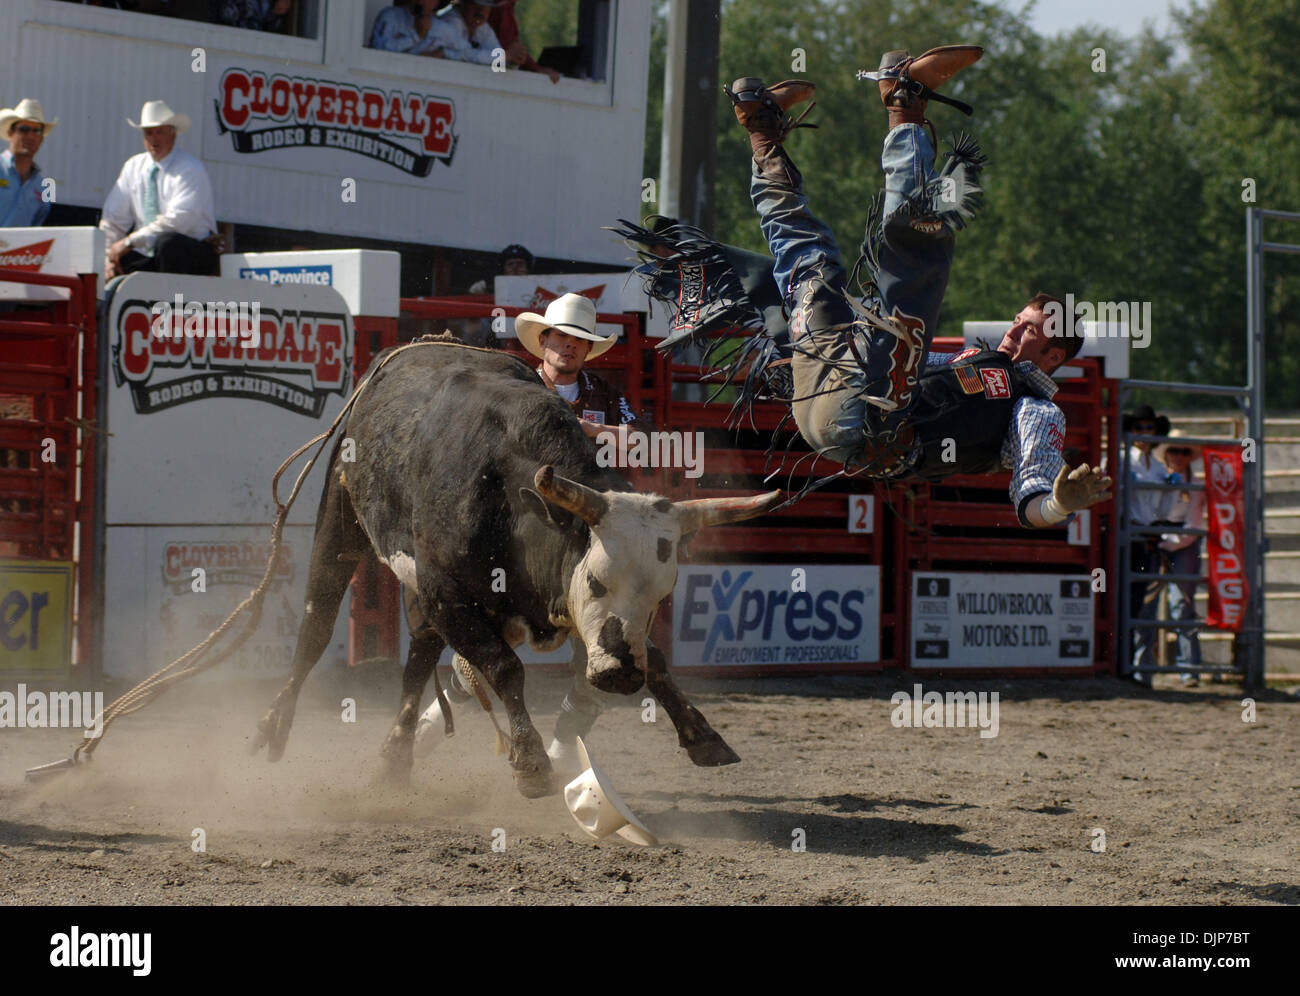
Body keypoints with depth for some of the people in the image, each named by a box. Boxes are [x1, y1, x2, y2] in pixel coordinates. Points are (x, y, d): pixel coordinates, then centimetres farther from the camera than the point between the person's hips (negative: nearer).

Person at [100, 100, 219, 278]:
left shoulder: (190, 169, -8)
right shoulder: (133, 167, 11)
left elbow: (179, 219, -21)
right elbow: (113, 218, 11)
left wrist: (130, 242, -23)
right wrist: (110, 259, -5)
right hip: (147, 258, 4)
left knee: (167, 242, -37)